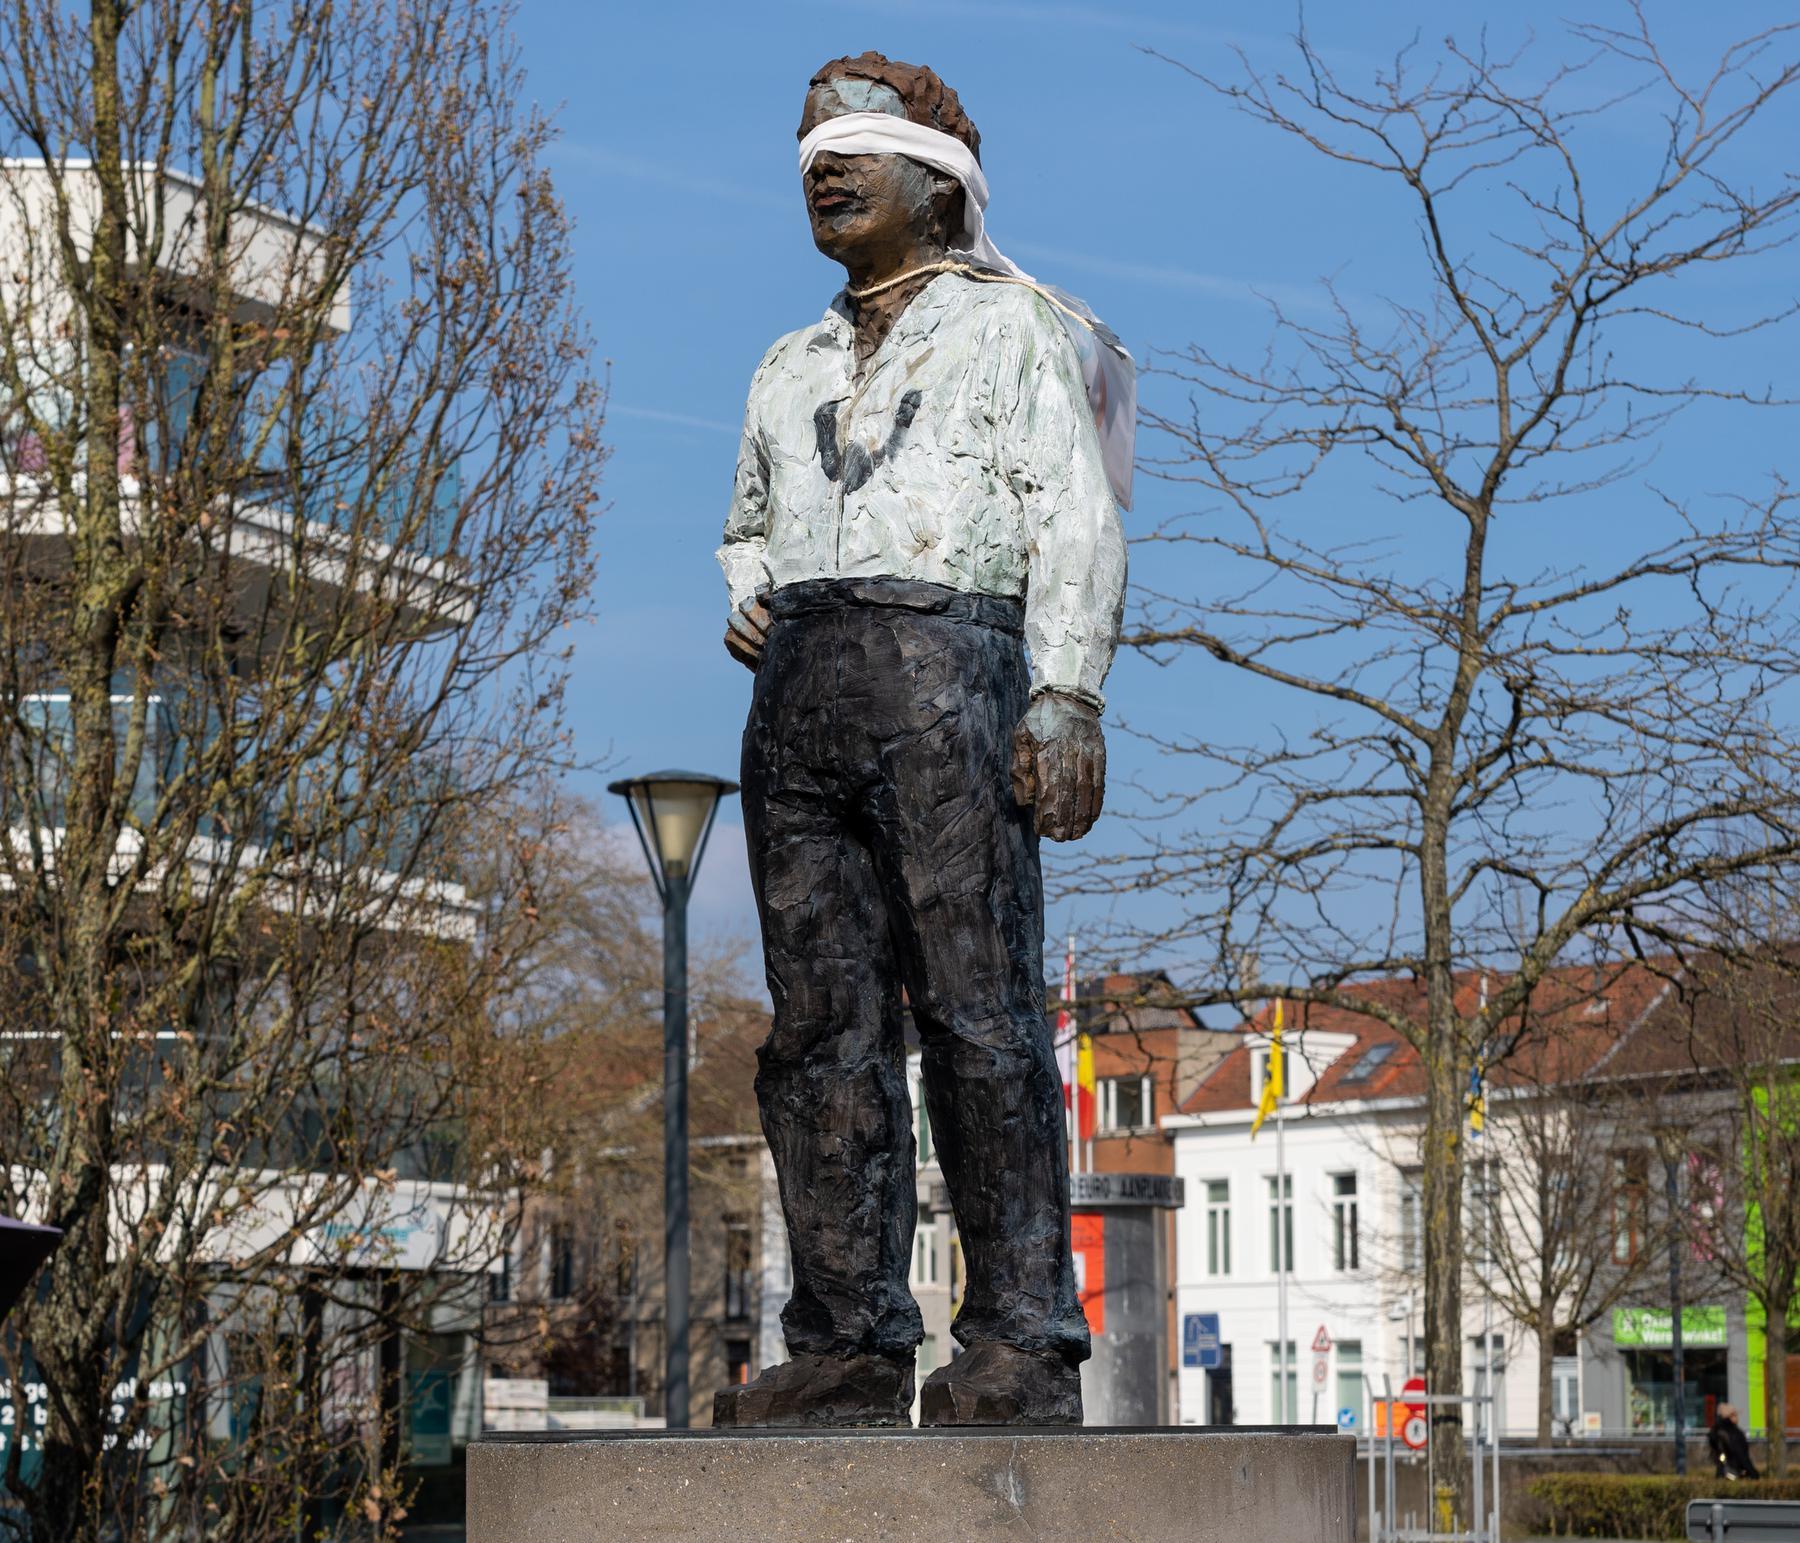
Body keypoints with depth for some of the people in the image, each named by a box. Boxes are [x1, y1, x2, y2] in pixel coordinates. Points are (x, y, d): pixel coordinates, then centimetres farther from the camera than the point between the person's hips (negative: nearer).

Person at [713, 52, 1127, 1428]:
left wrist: (1069, 695, -14)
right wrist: (745, 600, 12)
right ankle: (851, 1349, 0)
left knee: (979, 1011, -11)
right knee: (824, 1026, -1)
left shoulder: (1013, 324, 10)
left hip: (946, 659, -6)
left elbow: (1075, 518, 0)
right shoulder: (793, 369, 28)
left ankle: (1025, 1350, -12)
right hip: (800, 695, 6)